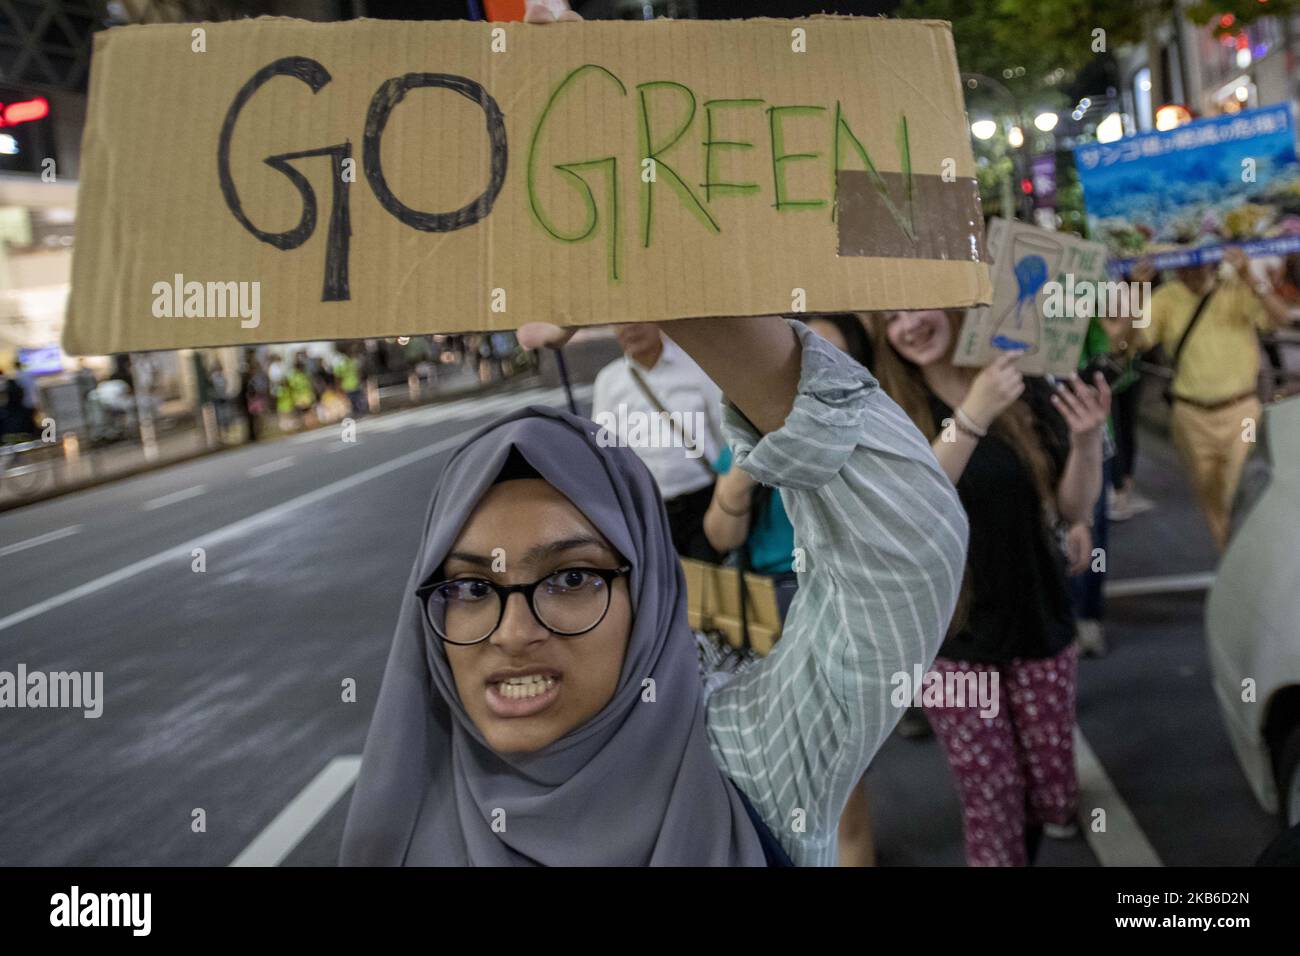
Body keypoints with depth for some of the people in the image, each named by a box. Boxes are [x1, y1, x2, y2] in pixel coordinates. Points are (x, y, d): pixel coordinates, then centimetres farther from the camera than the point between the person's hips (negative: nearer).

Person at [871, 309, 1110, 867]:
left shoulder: (1026, 387, -5)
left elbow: (1074, 509, -2)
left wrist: (1087, 440, -21)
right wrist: (972, 417, -37)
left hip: (1037, 619, 2)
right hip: (950, 633, -2)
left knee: (1053, 793, 11)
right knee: (991, 798, 5)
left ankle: (1034, 829, 43)